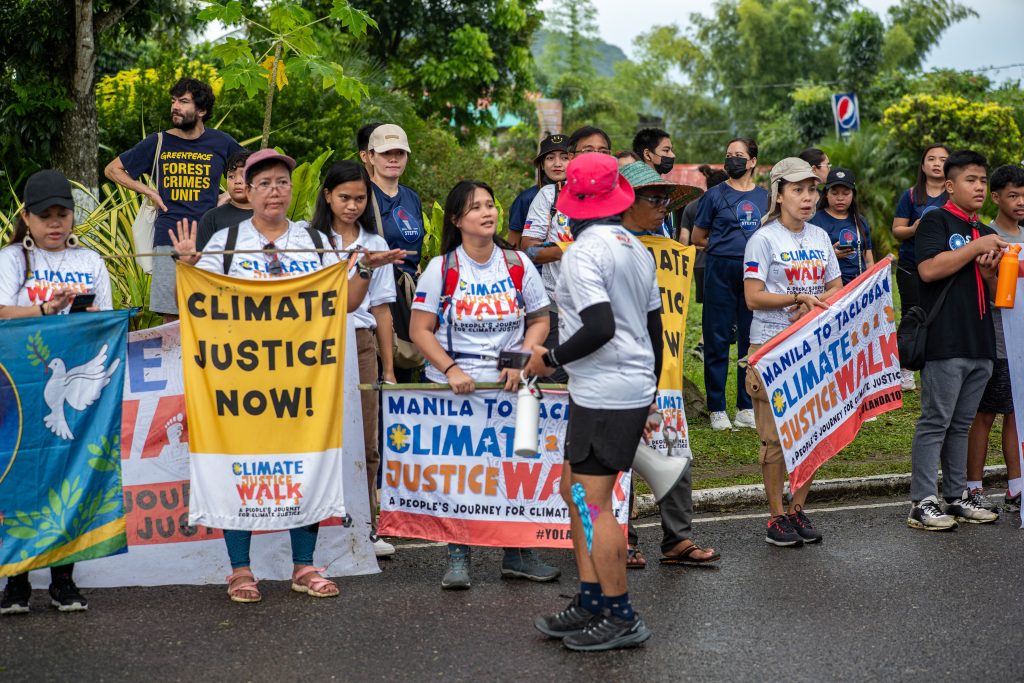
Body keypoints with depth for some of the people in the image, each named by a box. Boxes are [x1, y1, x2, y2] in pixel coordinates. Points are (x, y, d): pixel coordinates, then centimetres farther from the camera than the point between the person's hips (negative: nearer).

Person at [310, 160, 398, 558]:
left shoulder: (375, 244, 14)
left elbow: (381, 308, 14)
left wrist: (389, 367, 12)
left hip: (362, 344, 3)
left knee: (365, 442, 3)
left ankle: (365, 527, 12)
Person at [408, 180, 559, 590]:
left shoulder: (518, 265, 5)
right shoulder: (441, 268, -1)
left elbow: (539, 321, 10)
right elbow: (420, 330, -2)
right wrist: (451, 370, -15)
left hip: (510, 385, 2)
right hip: (453, 387, -2)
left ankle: (517, 554, 15)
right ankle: (458, 556, 11)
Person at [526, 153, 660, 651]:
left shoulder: (584, 252, -13)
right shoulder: (636, 249, 14)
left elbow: (600, 327, -24)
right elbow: (654, 327, 18)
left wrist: (550, 358, -9)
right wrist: (649, 397, 25)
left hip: (603, 396, -9)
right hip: (636, 391, 10)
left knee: (593, 502, -4)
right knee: (575, 489, 16)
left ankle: (620, 617, 3)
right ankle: (590, 603, 19)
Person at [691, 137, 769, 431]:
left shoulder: (765, 196, 11)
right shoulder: (715, 195, 4)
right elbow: (697, 238, 8)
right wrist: (725, 246, 3)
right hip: (720, 272, -3)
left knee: (752, 341, 5)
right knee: (717, 341, -1)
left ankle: (747, 407, 14)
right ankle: (717, 409, 5)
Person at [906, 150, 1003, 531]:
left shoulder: (985, 233, 20)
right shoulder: (936, 221, -3)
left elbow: (995, 292, 22)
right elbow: (928, 269, -19)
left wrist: (989, 271, 0)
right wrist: (977, 247, -16)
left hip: (980, 344, 8)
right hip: (945, 342, -8)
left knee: (961, 424, 13)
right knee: (935, 422, -5)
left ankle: (957, 497, 19)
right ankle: (922, 503, -2)